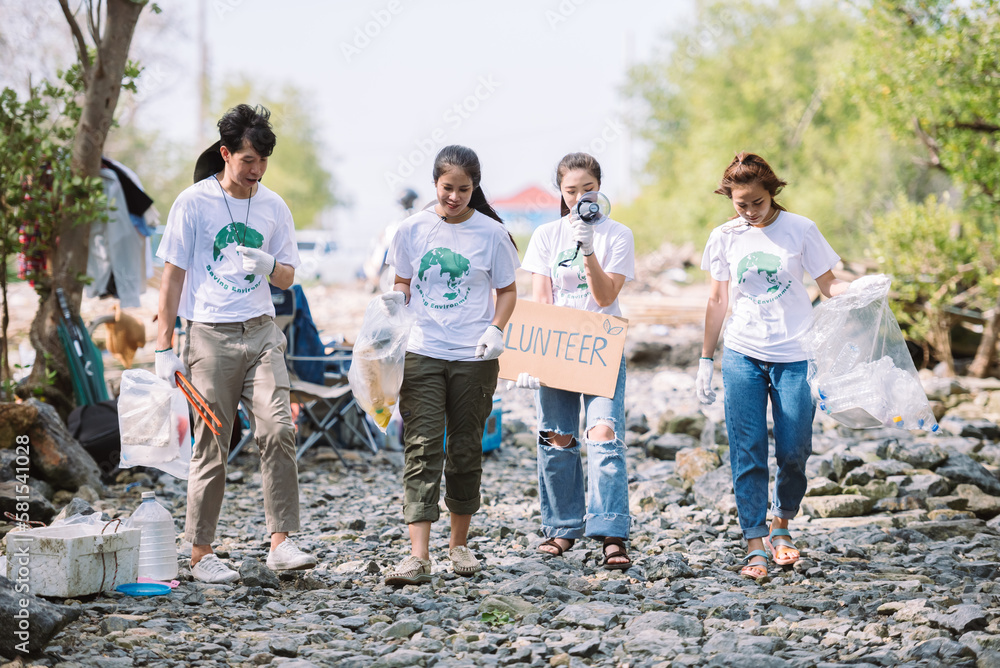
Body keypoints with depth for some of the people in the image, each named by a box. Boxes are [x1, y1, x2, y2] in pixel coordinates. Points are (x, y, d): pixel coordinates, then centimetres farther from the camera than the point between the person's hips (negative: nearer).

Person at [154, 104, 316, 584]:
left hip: (261, 333, 3)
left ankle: (281, 543, -11)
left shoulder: (273, 207, 10)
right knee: (211, 447, -1)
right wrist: (164, 347, -4)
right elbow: (173, 275, 0)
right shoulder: (194, 203, -2)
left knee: (278, 430, -13)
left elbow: (287, 278, 15)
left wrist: (270, 266, -10)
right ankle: (201, 554, 8)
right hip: (211, 336, -3)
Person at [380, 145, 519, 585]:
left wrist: (496, 329, -10)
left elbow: (507, 290, 7)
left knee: (466, 450, 9)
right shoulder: (413, 229, 2)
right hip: (422, 354, 0)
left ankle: (459, 544, 24)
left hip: (474, 358, 0)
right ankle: (418, 556, -14)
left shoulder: (491, 233, 0)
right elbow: (404, 285, 13)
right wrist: (395, 299, -10)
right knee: (422, 448, -9)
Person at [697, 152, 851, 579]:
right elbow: (717, 300, 12)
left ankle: (781, 526, 23)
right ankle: (755, 544, -1)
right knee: (747, 452, -4)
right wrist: (706, 359, 11)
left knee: (793, 451, -2)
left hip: (794, 356, -1)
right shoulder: (724, 238, 4)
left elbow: (828, 283, 3)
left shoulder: (800, 230, -2)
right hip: (742, 355, 1)